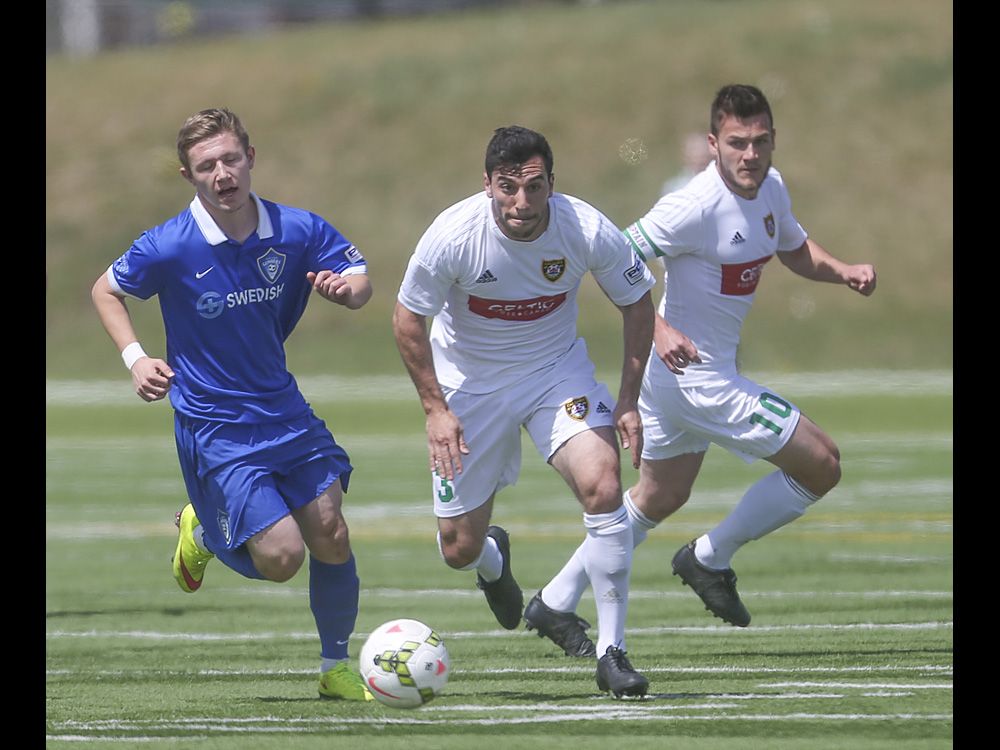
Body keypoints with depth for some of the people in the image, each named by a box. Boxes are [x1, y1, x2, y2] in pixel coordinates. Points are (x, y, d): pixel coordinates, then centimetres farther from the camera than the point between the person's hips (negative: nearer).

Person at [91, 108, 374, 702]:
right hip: (213, 425, -4)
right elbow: (106, 291, 1)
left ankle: (336, 668, 19)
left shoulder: (296, 230, -8)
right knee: (281, 556, -11)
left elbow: (361, 284, 3)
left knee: (331, 537, -1)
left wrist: (347, 286, -21)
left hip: (284, 409, 4)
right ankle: (203, 532, 23)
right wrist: (136, 359, -12)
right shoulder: (169, 248, -16)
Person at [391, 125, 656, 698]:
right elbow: (408, 320, -10)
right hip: (470, 381, 0)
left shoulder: (588, 231, -22)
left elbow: (637, 303, -4)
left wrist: (628, 401, -9)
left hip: (557, 369, 0)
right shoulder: (454, 234, -26)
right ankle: (493, 560, 45)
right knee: (459, 550, 3)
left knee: (603, 485, -25)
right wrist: (436, 409, -13)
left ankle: (612, 651, -15)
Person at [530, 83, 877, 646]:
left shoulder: (770, 188, 2)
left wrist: (843, 272, 1)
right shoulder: (696, 206, -25)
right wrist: (658, 329, -34)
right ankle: (712, 559, 9)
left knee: (660, 497, 25)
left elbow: (796, 251, 21)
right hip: (697, 374, -10)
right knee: (822, 466, -4)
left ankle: (558, 600, 31)